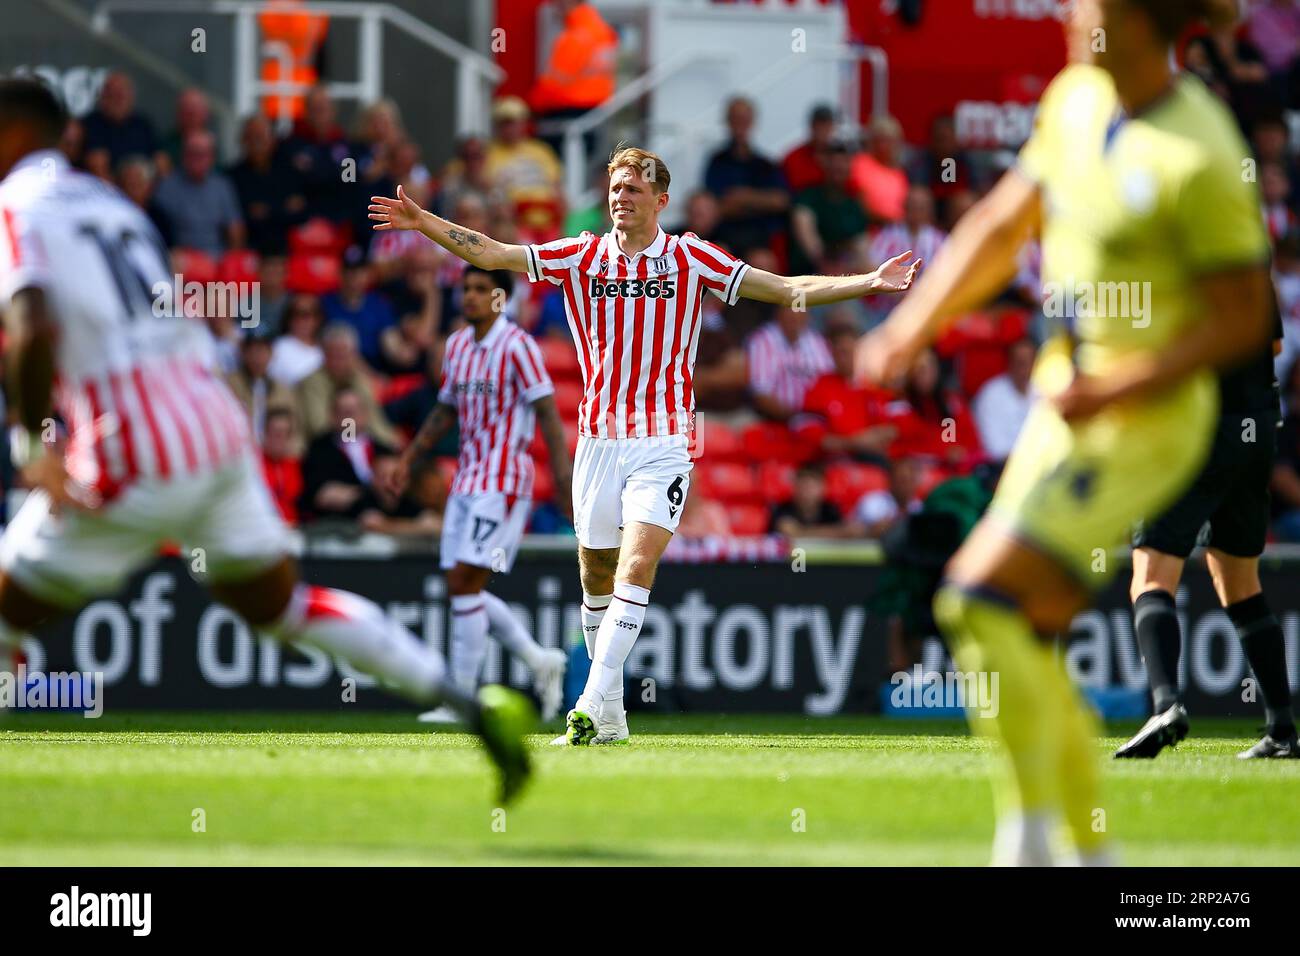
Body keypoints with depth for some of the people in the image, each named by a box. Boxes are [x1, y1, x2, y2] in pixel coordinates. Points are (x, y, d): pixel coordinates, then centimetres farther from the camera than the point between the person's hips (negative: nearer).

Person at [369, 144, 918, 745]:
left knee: (636, 566, -18)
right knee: (596, 577, 8)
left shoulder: (691, 260, 1)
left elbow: (787, 289, 1)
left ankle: (592, 705, -23)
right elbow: (488, 254, 4)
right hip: (598, 441, 3)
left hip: (663, 442, -3)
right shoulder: (582, 257, 6)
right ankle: (611, 712, 22)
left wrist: (868, 284, -8)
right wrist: (422, 221, -6)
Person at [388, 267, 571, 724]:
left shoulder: (517, 345, -11)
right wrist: (409, 458, 17)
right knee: (462, 587, 5)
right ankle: (541, 660, 20)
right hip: (467, 477, 8)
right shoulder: (457, 344, 12)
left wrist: (563, 479, -19)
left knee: (465, 583, -12)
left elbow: (547, 414, -13)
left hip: (503, 482, -8)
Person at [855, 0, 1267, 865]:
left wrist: (1117, 390, -20)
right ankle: (1092, 855, 20)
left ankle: (1029, 833, -11)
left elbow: (1244, 318, -16)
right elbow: (1002, 227, 15)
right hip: (1069, 401, 8)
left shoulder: (1197, 159, -21)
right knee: (1025, 643, 9)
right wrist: (911, 330, 9)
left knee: (980, 600, -18)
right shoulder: (1075, 103, 3)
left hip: (1145, 424, -8)